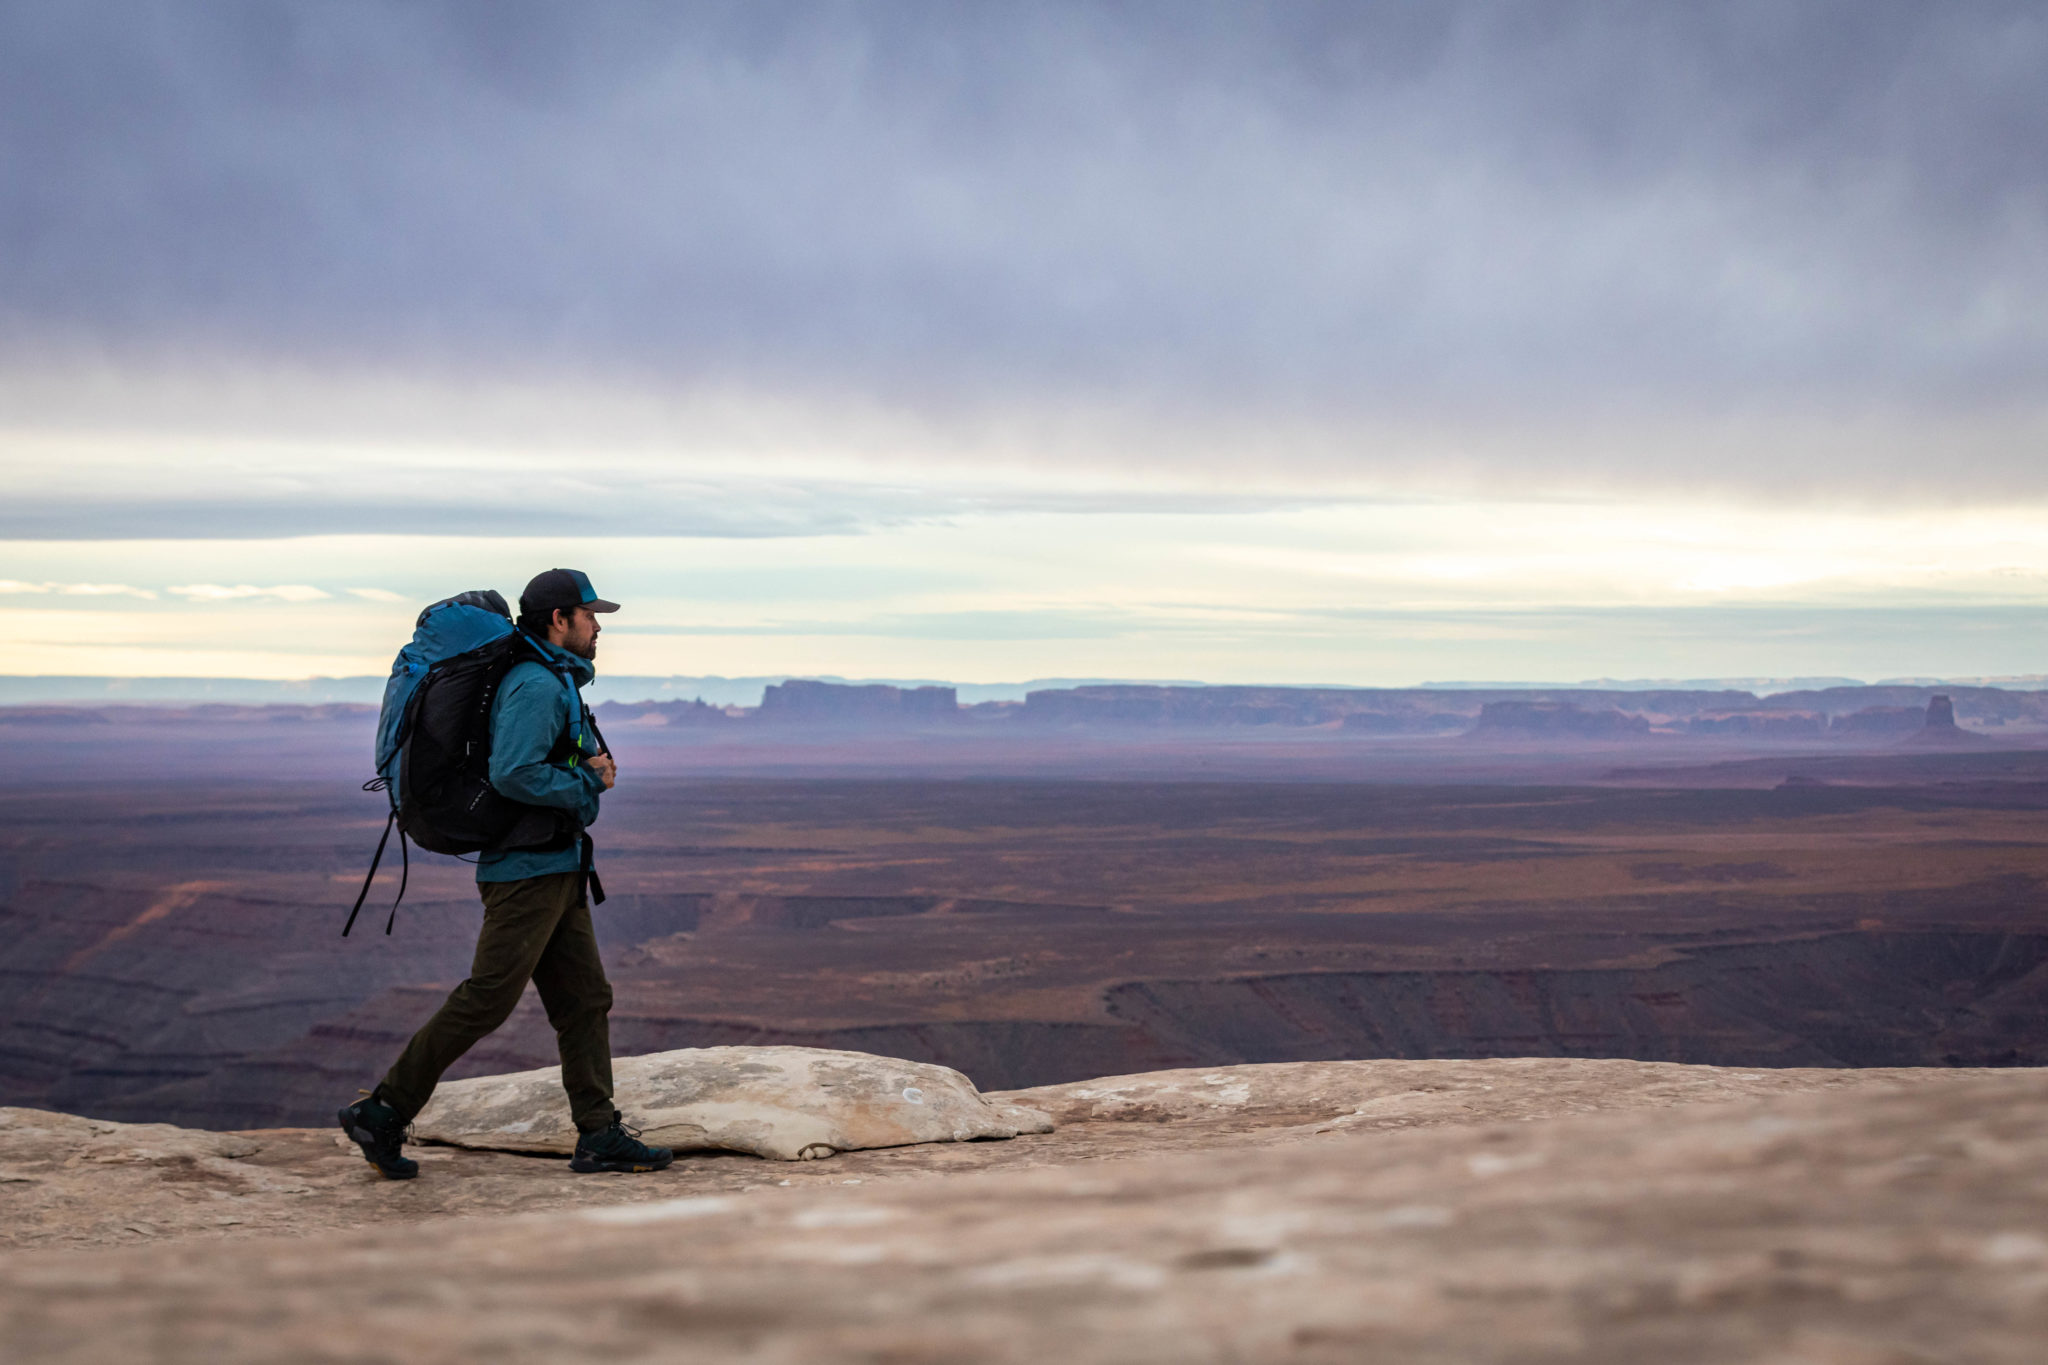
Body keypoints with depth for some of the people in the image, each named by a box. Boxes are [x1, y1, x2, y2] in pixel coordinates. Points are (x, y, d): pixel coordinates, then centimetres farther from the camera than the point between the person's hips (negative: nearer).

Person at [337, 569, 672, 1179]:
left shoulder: (556, 683, 18)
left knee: (585, 1001, 7)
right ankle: (382, 1112, -2)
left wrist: (593, 766, 6)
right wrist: (585, 787, -13)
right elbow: (512, 773, -26)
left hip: (557, 871, 11)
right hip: (526, 870, -11)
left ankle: (599, 1135, 8)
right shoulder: (536, 685, -15)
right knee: (486, 999, -8)